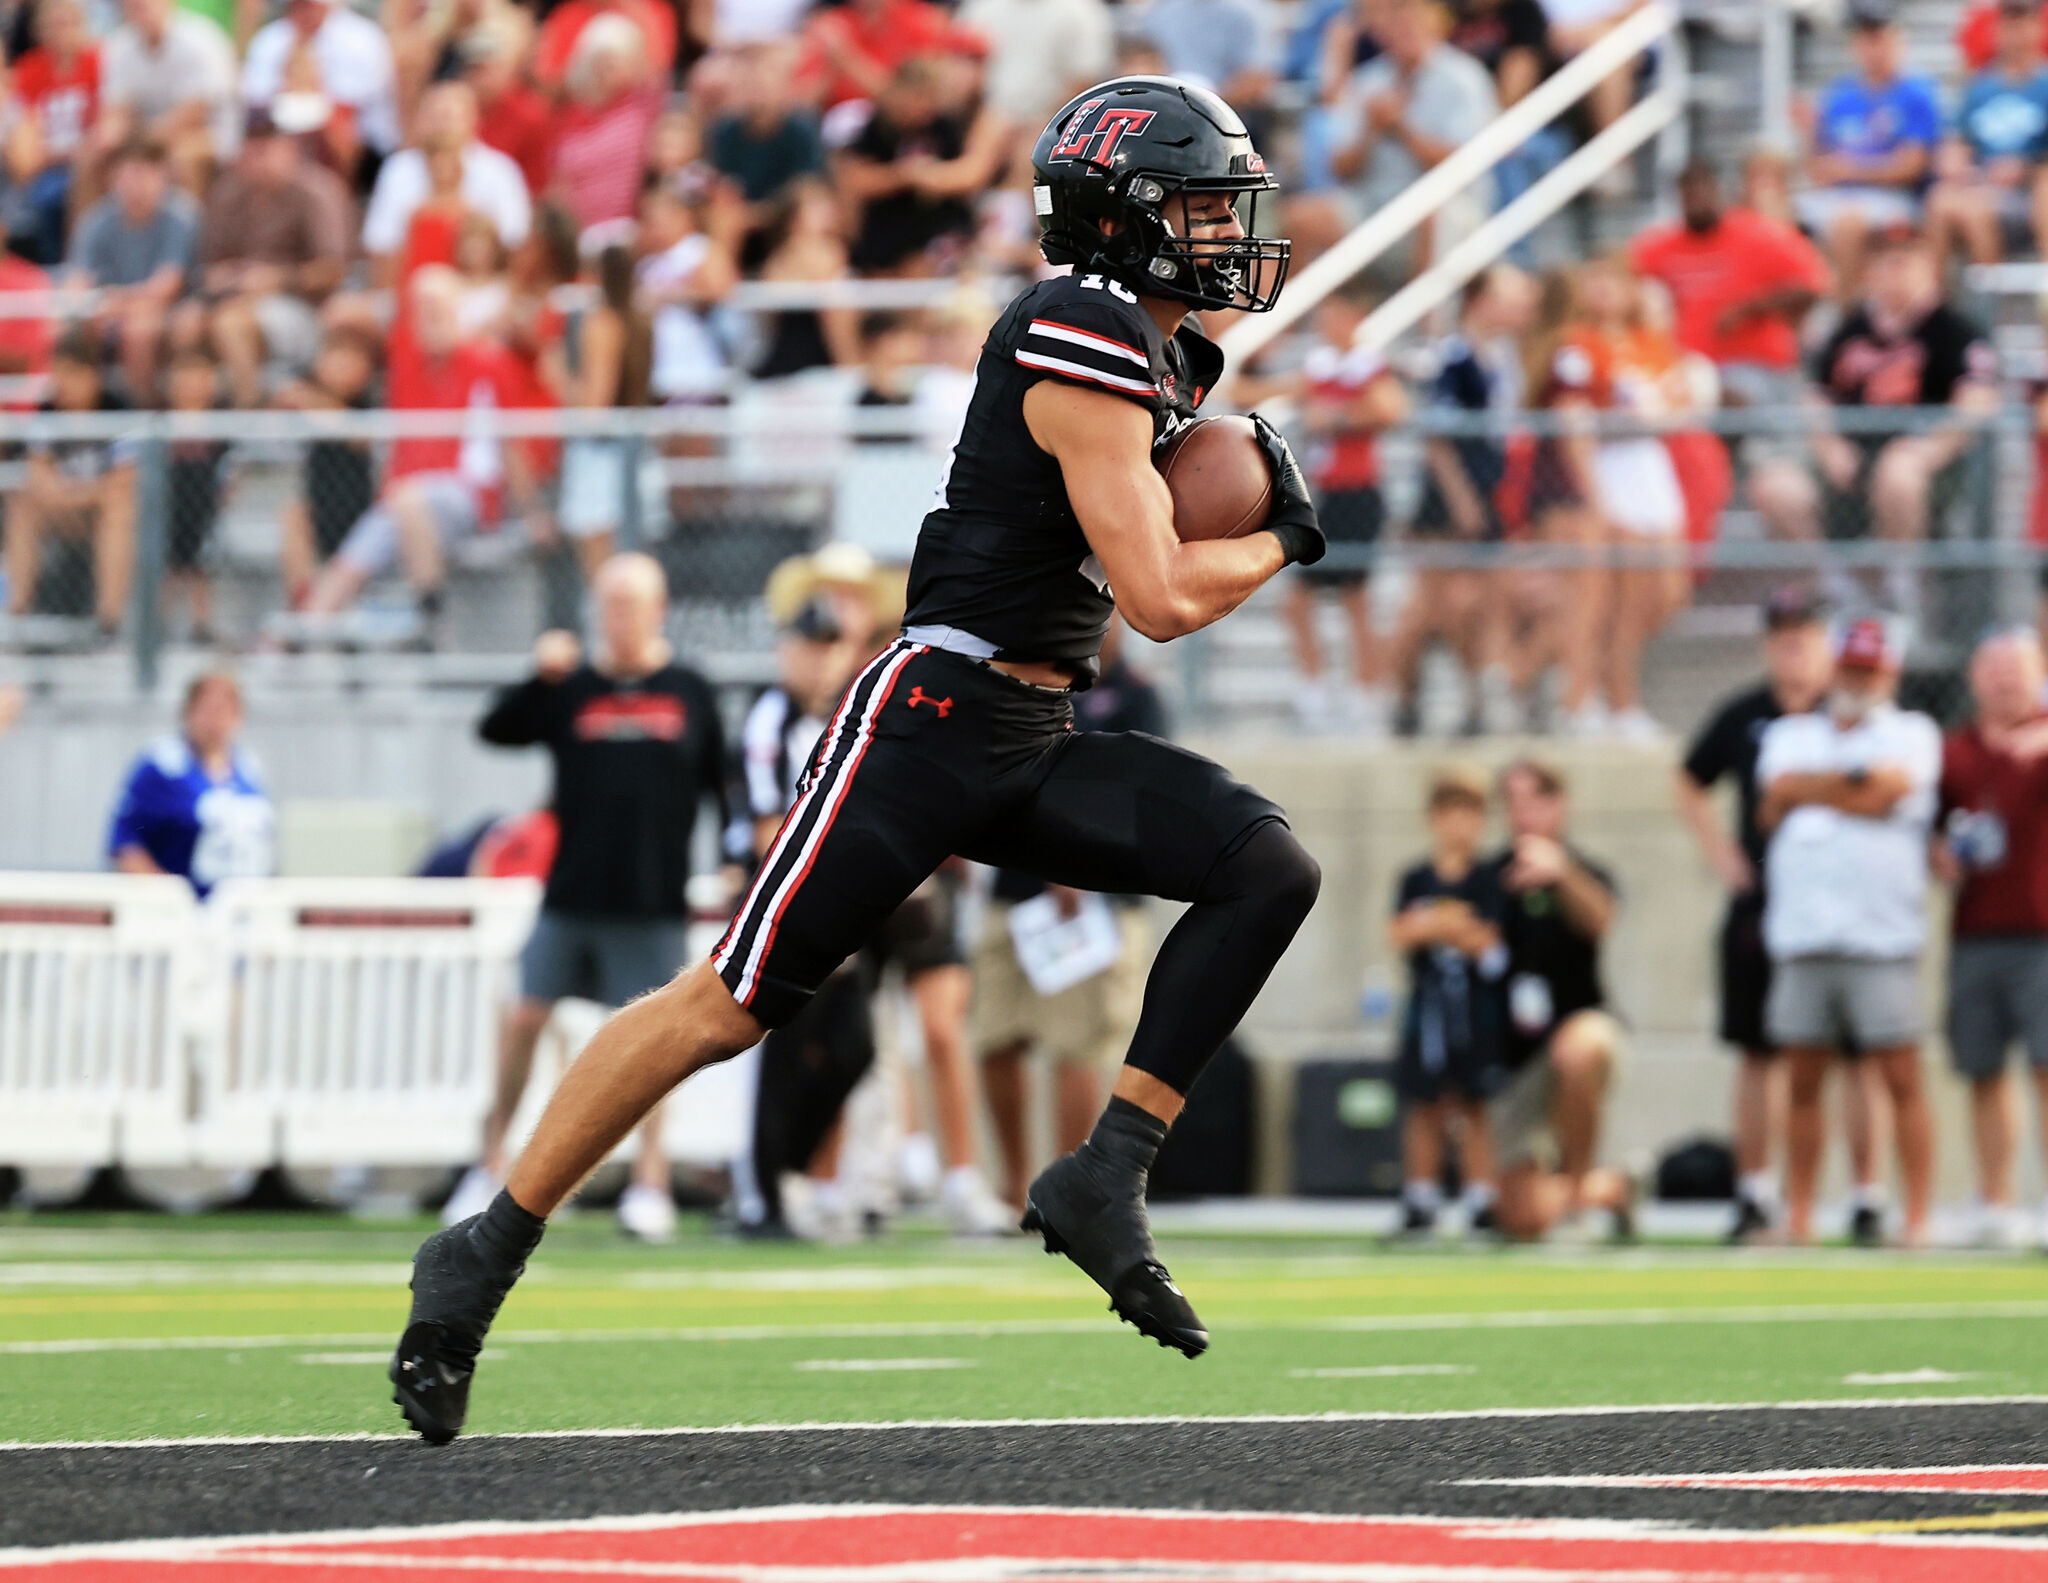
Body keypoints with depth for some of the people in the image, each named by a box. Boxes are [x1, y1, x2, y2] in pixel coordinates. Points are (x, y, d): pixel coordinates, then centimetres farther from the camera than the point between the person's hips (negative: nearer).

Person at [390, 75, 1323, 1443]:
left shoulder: (1154, 355, 15)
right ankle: (487, 1255, -2)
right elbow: (1164, 598, -17)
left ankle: (1104, 1181, -8)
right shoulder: (1084, 350, -15)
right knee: (735, 1001, -10)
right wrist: (1286, 536, 0)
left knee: (1270, 868, -7)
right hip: (934, 717, -9)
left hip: (1039, 743, 9)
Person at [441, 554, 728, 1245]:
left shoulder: (690, 693, 4)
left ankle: (650, 1182, 7)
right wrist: (540, 677, -21)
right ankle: (492, 1162, 13)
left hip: (652, 902, -1)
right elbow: (495, 730, -8)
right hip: (570, 898, 1)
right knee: (526, 1016, 1)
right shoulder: (569, 689, 3)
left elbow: (721, 786, 10)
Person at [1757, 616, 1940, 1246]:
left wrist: (1805, 790, -2)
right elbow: (1781, 786, -3)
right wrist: (1858, 778, -7)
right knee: (1803, 1079, 5)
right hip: (1803, 940, 3)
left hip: (1884, 940, -3)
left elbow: (1890, 788, -11)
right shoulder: (1790, 734, 17)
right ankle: (1798, 1221, 10)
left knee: (1901, 1077, -6)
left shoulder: (1911, 733, 8)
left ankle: (1916, 1220, -6)